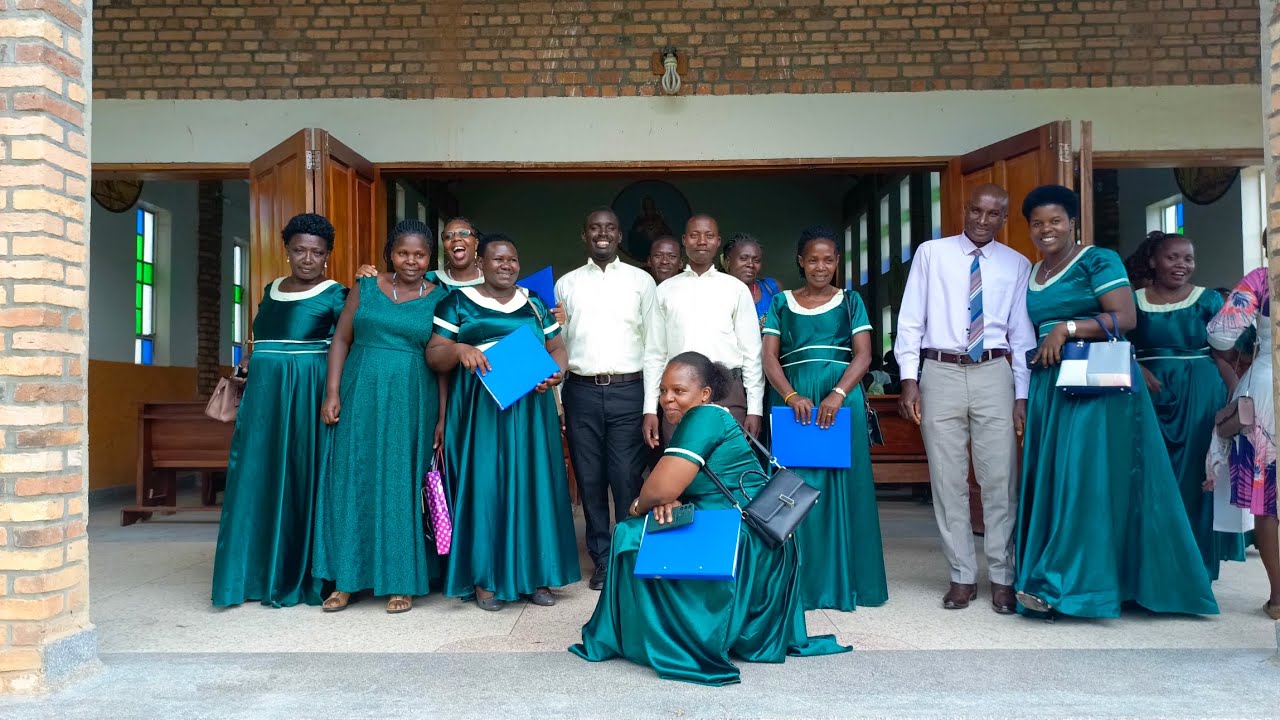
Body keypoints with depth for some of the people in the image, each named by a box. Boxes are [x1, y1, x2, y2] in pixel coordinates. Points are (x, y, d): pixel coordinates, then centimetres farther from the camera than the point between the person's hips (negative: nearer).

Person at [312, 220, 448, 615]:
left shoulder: (439, 299, 3)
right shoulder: (366, 288, 8)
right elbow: (341, 339, 6)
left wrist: (442, 417, -5)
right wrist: (332, 393, -4)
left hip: (412, 404, -2)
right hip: (361, 399, 2)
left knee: (403, 485, 3)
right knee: (352, 480, 4)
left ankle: (401, 582, 14)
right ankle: (345, 579, 16)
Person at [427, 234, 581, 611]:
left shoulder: (534, 304, 13)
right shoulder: (458, 302, 4)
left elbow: (557, 348, 15)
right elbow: (434, 356, 0)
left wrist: (556, 373, -7)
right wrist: (459, 349, -22)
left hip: (529, 409, 3)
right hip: (479, 410, -3)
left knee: (531, 484, 3)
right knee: (483, 485, -2)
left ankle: (534, 574, 13)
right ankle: (485, 578, 9)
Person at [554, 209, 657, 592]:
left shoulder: (641, 280, 7)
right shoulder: (566, 284, 11)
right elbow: (557, 345, 11)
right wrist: (556, 401, 4)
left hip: (629, 391, -2)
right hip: (581, 391, 2)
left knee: (627, 478, -3)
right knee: (590, 479, 5)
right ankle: (602, 561, 17)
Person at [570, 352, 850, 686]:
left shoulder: (704, 417, -15)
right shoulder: (713, 418, 15)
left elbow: (661, 489, -21)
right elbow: (672, 489, 13)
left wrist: (638, 506, 1)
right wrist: (665, 502, -10)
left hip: (745, 543, -10)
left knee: (634, 536, -5)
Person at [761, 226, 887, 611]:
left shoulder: (850, 302, 12)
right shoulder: (781, 304, 13)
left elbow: (863, 355, 0)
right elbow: (769, 358, 3)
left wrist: (838, 394, -16)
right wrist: (792, 397, -14)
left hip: (842, 399, 0)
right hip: (792, 400, 1)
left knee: (842, 484, 0)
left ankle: (843, 580, 9)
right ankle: (801, 581, 8)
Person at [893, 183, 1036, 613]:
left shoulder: (1017, 265, 9)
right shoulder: (931, 254, 5)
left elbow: (1022, 334, 8)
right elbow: (910, 319, 2)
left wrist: (1022, 395, 3)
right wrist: (909, 379, -6)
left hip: (994, 373, 1)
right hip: (941, 372, 0)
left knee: (999, 478, 2)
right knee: (947, 480, 4)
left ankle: (1002, 577, 14)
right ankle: (962, 576, 15)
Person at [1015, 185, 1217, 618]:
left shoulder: (1098, 262, -3)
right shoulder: (1031, 275, 17)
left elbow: (1126, 318, -13)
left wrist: (1066, 328, -19)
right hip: (1048, 387, 7)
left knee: (1087, 477, -11)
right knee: (1049, 479, 4)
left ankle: (1062, 581, -10)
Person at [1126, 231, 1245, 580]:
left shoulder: (1208, 300, 4)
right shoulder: (1134, 301, 5)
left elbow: (1223, 355, 1)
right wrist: (1136, 370, -14)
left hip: (1201, 395, 0)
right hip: (1151, 394, 1)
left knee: (1195, 476, 2)